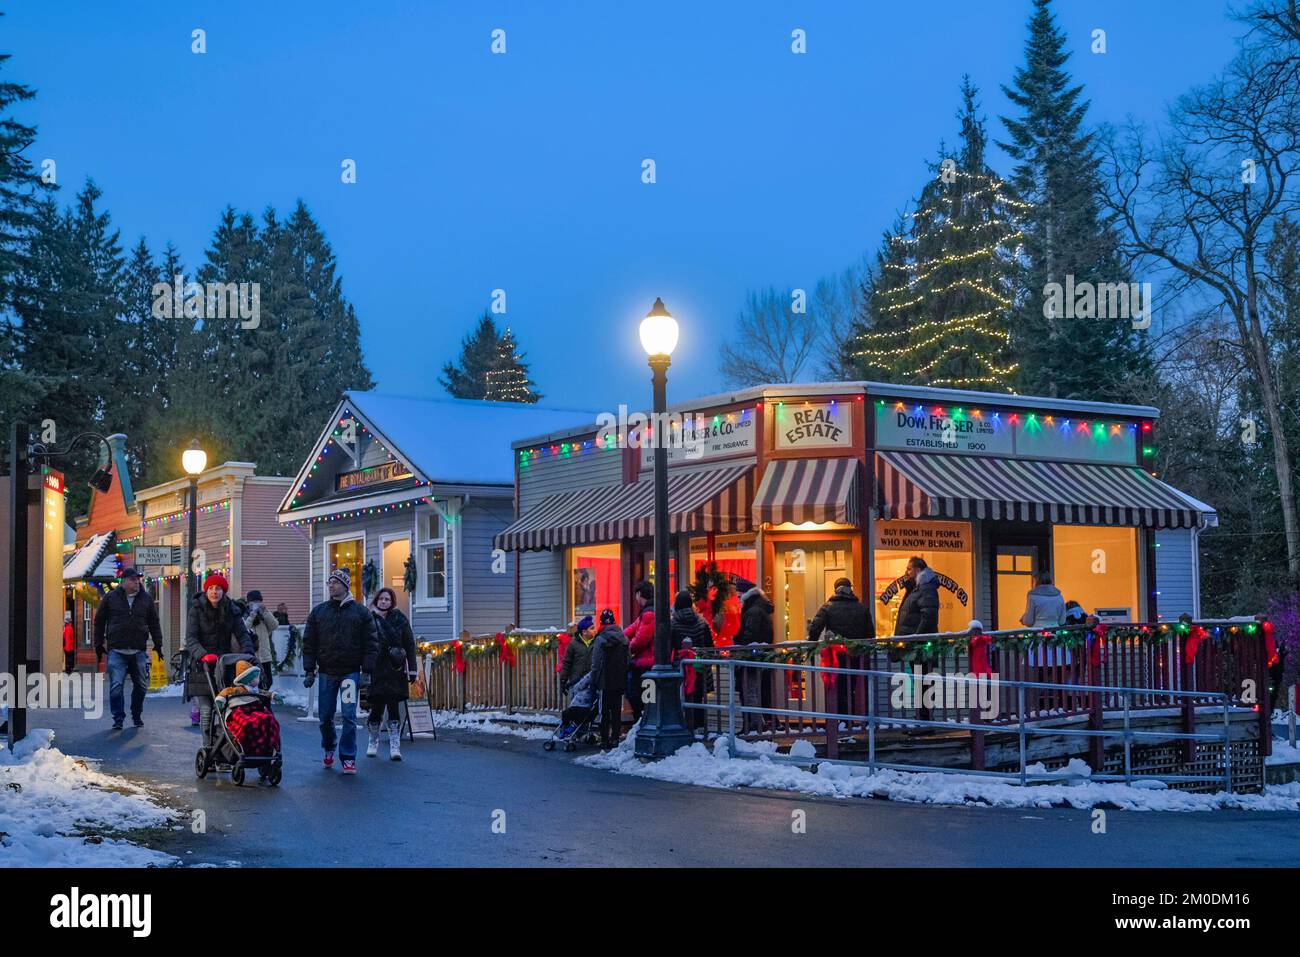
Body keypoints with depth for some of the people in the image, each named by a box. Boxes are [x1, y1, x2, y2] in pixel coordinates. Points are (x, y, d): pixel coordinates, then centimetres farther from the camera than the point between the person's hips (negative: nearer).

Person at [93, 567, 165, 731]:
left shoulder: (146, 598, 9)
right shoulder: (111, 598, 4)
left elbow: (154, 623, 13)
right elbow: (99, 621, 10)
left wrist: (158, 644, 8)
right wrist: (99, 645, 8)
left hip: (139, 651, 2)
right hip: (117, 651, -2)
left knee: (141, 685, 7)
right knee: (116, 686, -8)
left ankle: (136, 715, 24)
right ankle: (118, 718, 1)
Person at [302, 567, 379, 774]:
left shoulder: (361, 612, 3)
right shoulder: (318, 611, 9)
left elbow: (371, 644, 1)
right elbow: (309, 643, 8)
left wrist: (366, 672, -6)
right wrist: (309, 671, 1)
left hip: (351, 671, -2)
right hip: (326, 672, 3)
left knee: (349, 716, -7)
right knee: (325, 716, 9)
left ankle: (348, 757, -2)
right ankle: (329, 748, 32)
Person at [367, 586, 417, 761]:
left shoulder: (399, 619, 3)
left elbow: (410, 645, 4)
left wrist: (412, 669, -1)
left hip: (395, 671, 0)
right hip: (376, 670, 0)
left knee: (393, 707, -4)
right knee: (377, 708, 3)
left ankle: (395, 746, -1)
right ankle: (373, 742, 24)